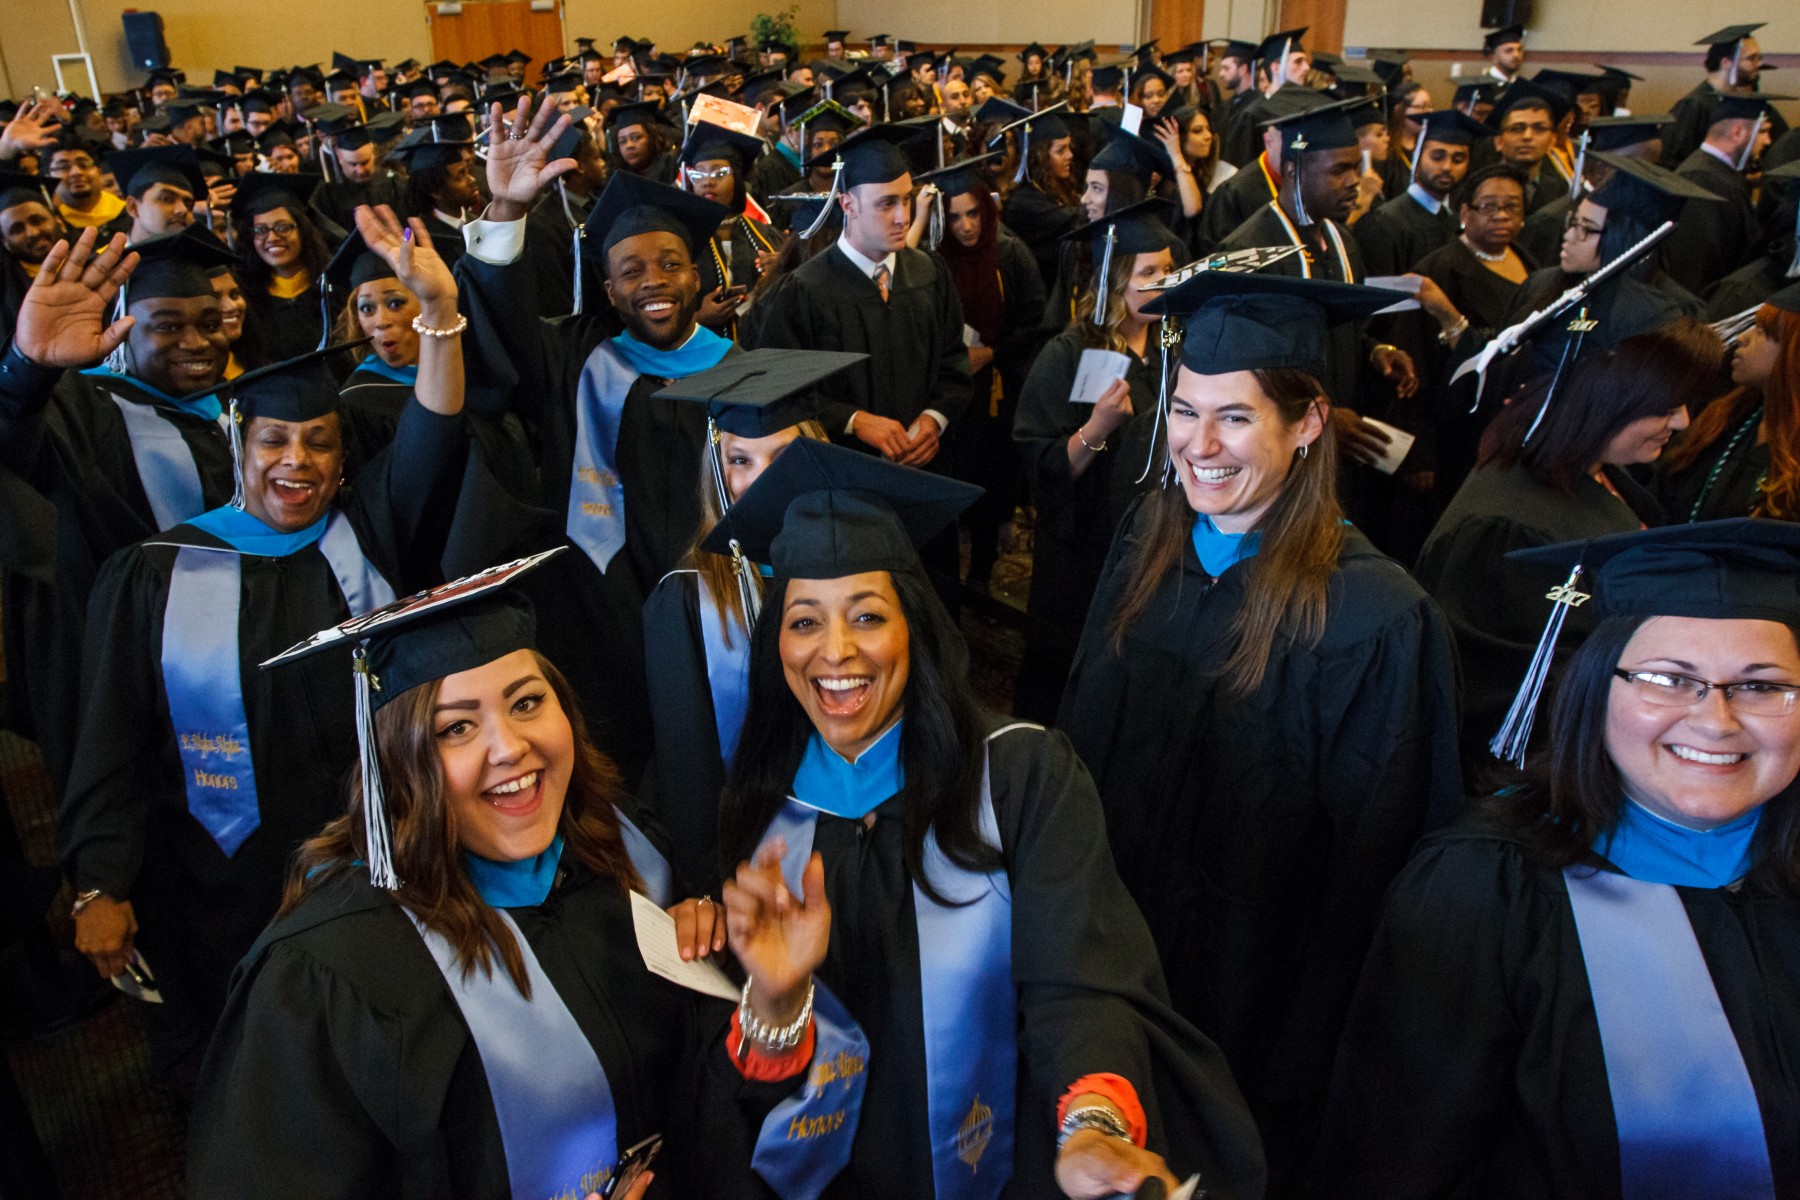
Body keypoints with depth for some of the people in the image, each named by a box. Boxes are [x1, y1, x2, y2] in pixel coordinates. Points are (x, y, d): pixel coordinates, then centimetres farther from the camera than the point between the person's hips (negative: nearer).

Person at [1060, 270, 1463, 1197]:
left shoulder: (1370, 615, -24)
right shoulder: (1146, 544, -7)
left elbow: (1369, 870, -17)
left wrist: (1301, 1064, -12)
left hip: (1252, 983, -5)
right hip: (1109, 948, 5)